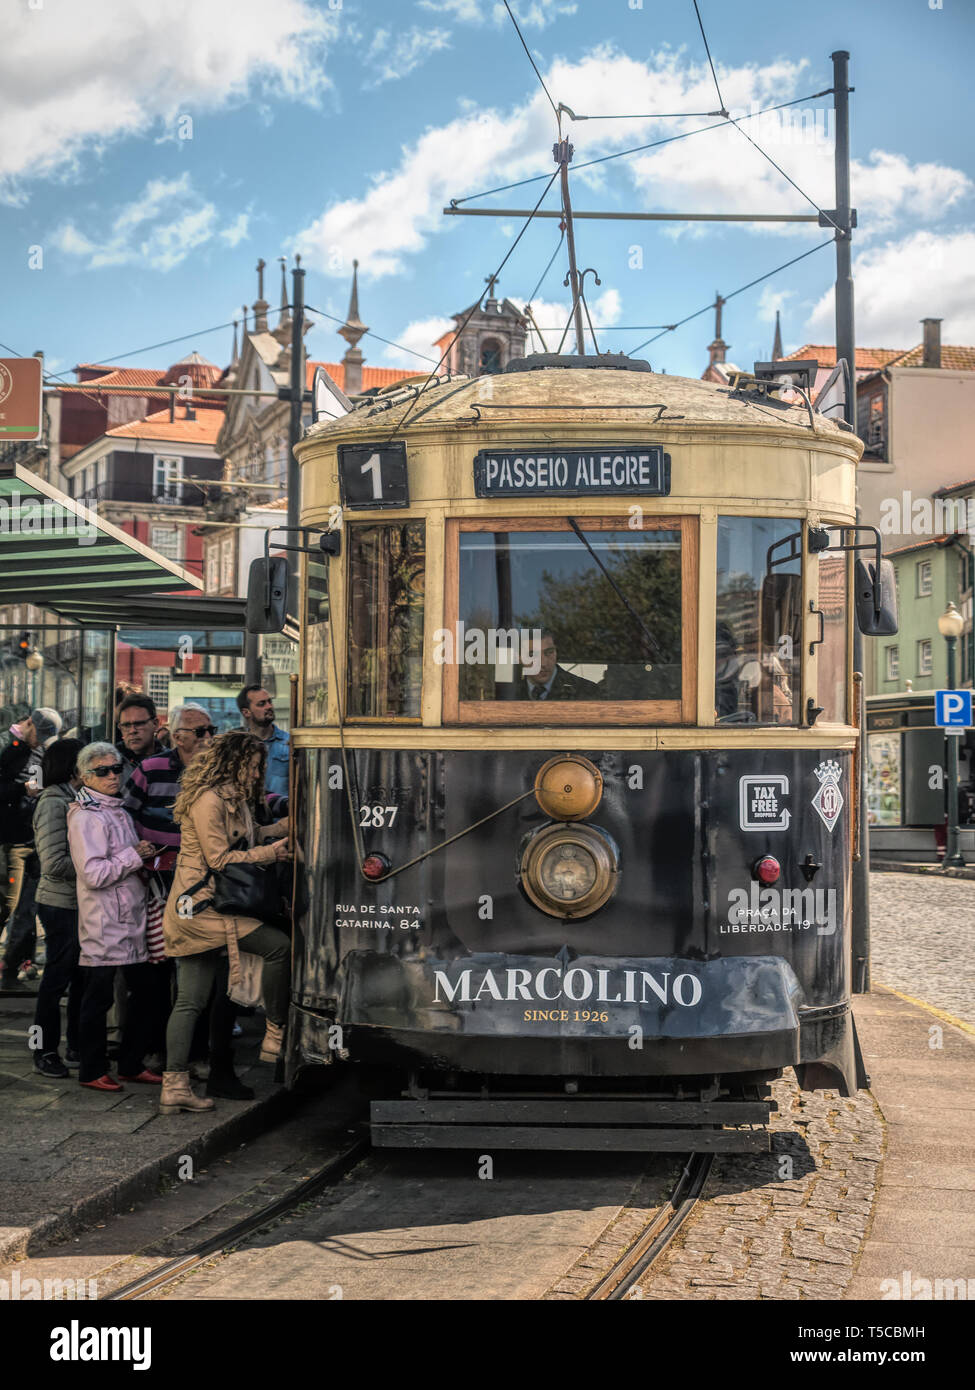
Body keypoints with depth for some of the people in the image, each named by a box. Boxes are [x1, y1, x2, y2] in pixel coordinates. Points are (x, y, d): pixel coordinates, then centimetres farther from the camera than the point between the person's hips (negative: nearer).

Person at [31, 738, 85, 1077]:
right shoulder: (53, 803, -15)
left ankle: (77, 1048, 22)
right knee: (57, 976, -1)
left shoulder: (71, 800, 14)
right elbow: (55, 864, -21)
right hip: (61, 905, -9)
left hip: (78, 902, 9)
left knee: (82, 976, 13)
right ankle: (45, 1052, 10)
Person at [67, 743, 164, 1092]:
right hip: (103, 925, -9)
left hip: (131, 920, 9)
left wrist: (145, 861, 15)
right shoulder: (86, 818, -12)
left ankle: (131, 1065, 23)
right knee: (99, 998, -2)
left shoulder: (119, 811, 18)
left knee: (147, 991, 11)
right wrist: (134, 856, -14)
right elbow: (94, 874, -21)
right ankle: (92, 1071, 10)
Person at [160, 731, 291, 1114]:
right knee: (278, 945, -12)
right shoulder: (208, 801, -13)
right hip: (202, 903, -10)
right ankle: (275, 1035, -3)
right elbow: (220, 860, -15)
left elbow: (248, 836, 23)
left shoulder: (233, 799, 17)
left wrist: (286, 826, 12)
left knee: (190, 1001, 6)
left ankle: (175, 1087, 5)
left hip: (196, 907, 10)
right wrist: (270, 853, -9)